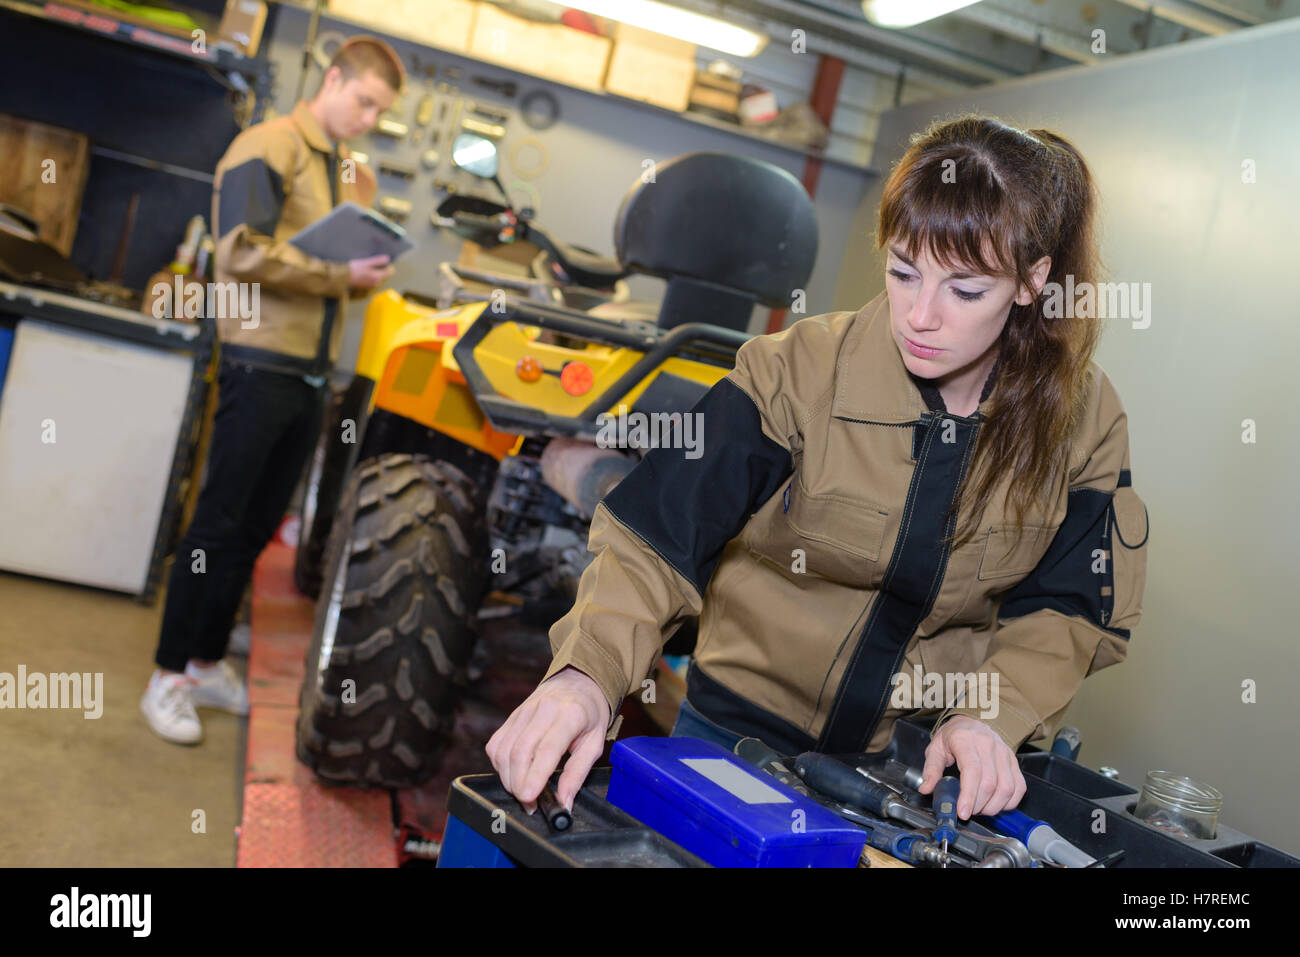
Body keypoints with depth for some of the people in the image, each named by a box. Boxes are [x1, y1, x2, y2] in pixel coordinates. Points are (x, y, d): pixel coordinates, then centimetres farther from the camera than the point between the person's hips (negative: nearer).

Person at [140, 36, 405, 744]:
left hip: (312, 377, 7)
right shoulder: (269, 147, -6)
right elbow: (243, 252, -17)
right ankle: (168, 678, 7)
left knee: (256, 529, 12)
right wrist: (338, 272, -17)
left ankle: (208, 664, 23)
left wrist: (372, 273, -1)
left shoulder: (356, 176, 18)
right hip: (262, 362, -7)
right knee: (219, 523, -3)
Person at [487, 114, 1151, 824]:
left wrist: (991, 718, -19)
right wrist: (588, 672, -38)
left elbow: (1064, 608, -2)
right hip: (741, 735, -1)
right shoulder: (798, 372, -19)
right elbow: (659, 539, -22)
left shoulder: (1083, 420, -10)